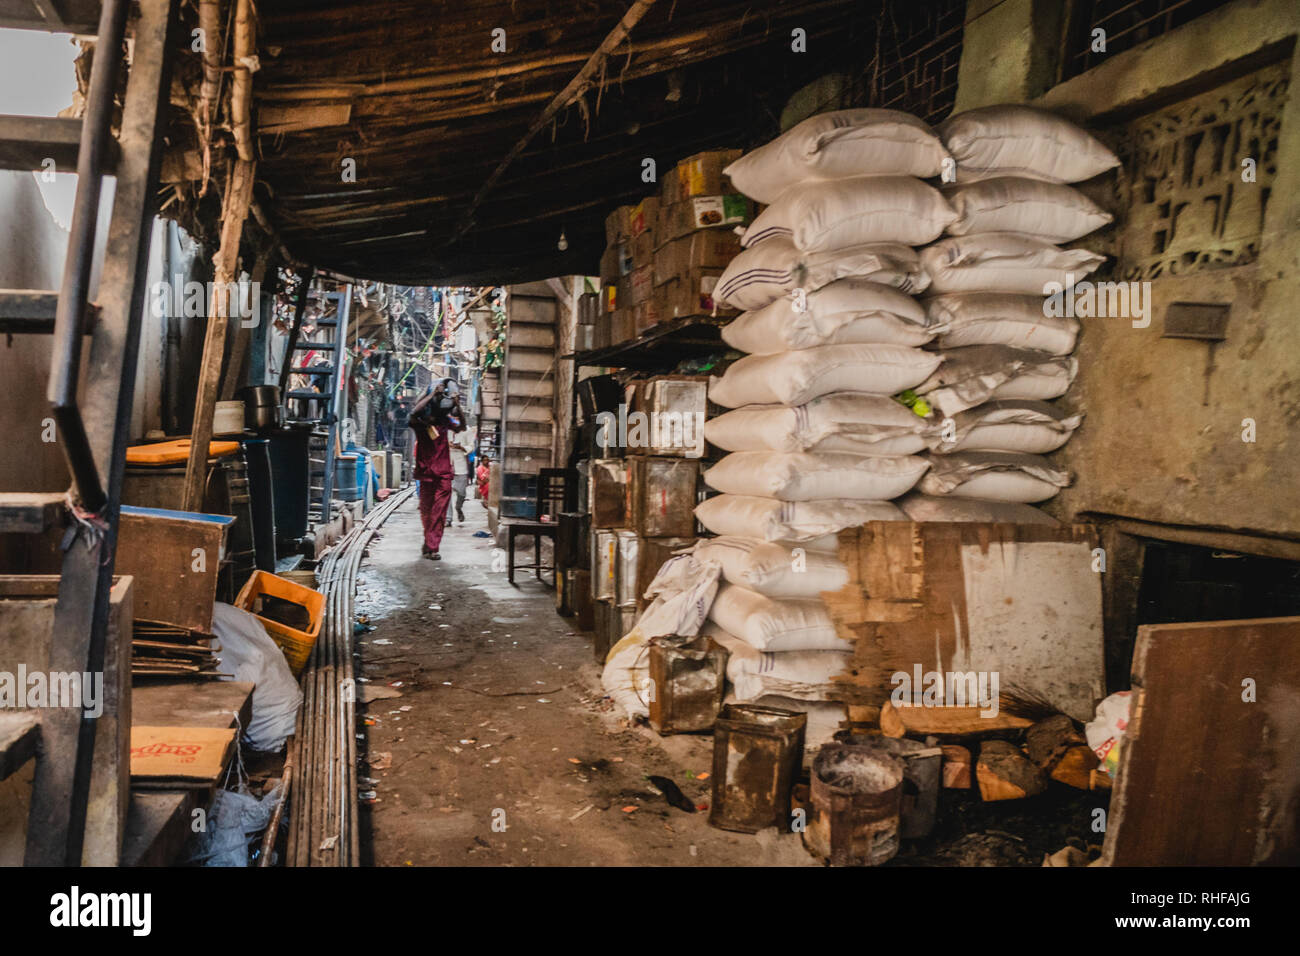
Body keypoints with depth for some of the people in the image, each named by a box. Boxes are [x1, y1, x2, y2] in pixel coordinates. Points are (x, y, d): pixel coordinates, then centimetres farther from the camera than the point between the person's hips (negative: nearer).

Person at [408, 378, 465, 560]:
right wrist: (432, 394, -23)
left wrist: (458, 407, -14)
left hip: (444, 473, 2)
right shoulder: (420, 421, -4)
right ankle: (429, 542, 26)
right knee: (426, 510, 9)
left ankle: (432, 547, -4)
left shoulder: (445, 420, 7)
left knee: (439, 511, -5)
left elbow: (462, 427, -4)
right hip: (426, 473, -2)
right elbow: (414, 412, -26)